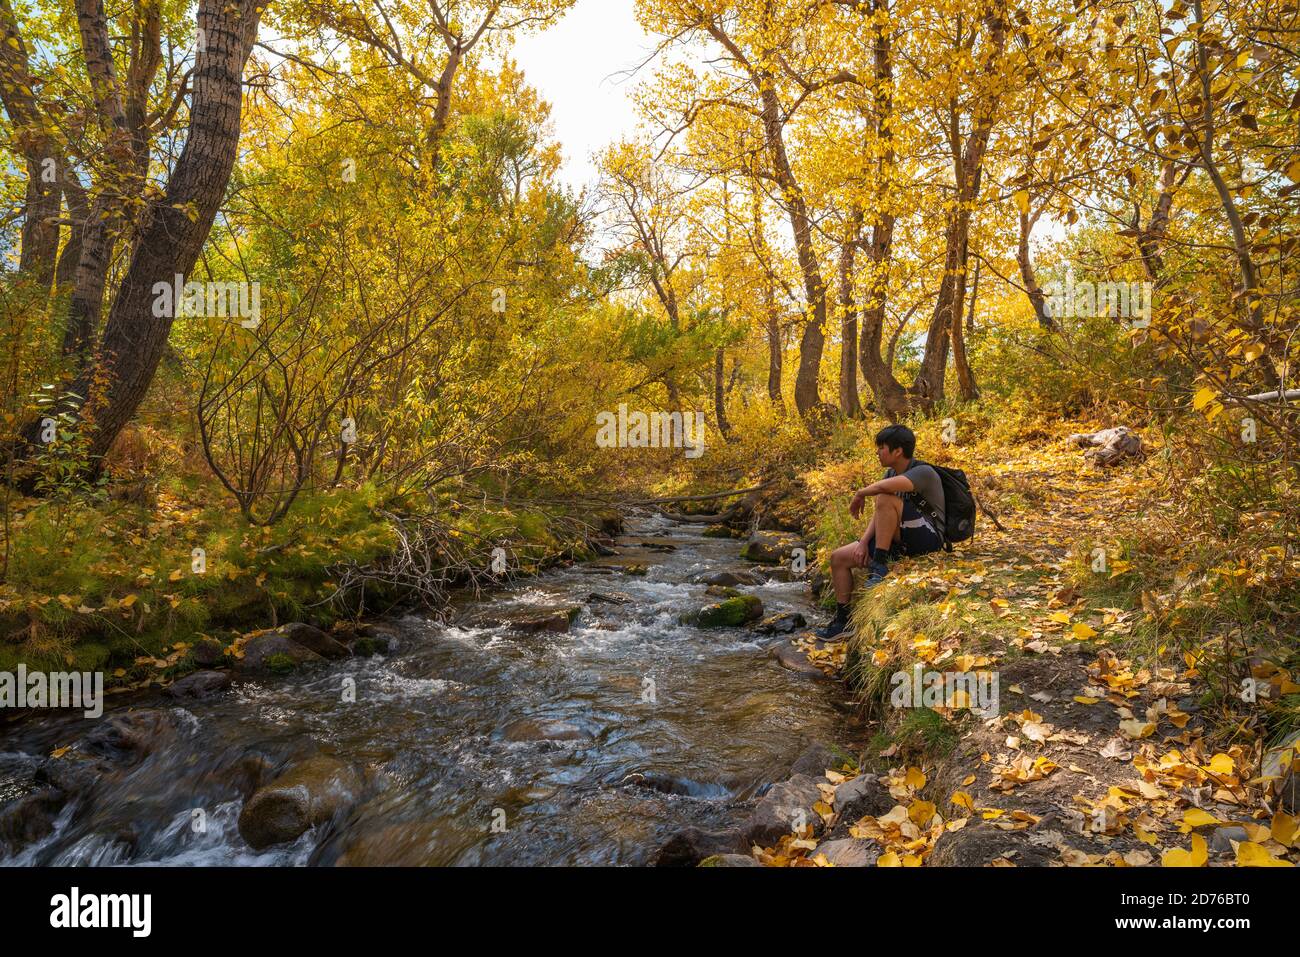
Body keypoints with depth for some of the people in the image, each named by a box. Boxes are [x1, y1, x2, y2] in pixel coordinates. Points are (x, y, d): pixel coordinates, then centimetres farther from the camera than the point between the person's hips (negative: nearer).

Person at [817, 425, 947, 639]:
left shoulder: (923, 473, -19)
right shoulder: (891, 473, 9)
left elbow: (883, 487, -38)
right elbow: (878, 515, 4)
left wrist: (860, 493, -19)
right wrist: (864, 542, -10)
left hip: (928, 538, -8)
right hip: (900, 541, 8)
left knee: (886, 499, -31)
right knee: (838, 558, 0)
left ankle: (879, 566, -23)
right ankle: (842, 619, 7)